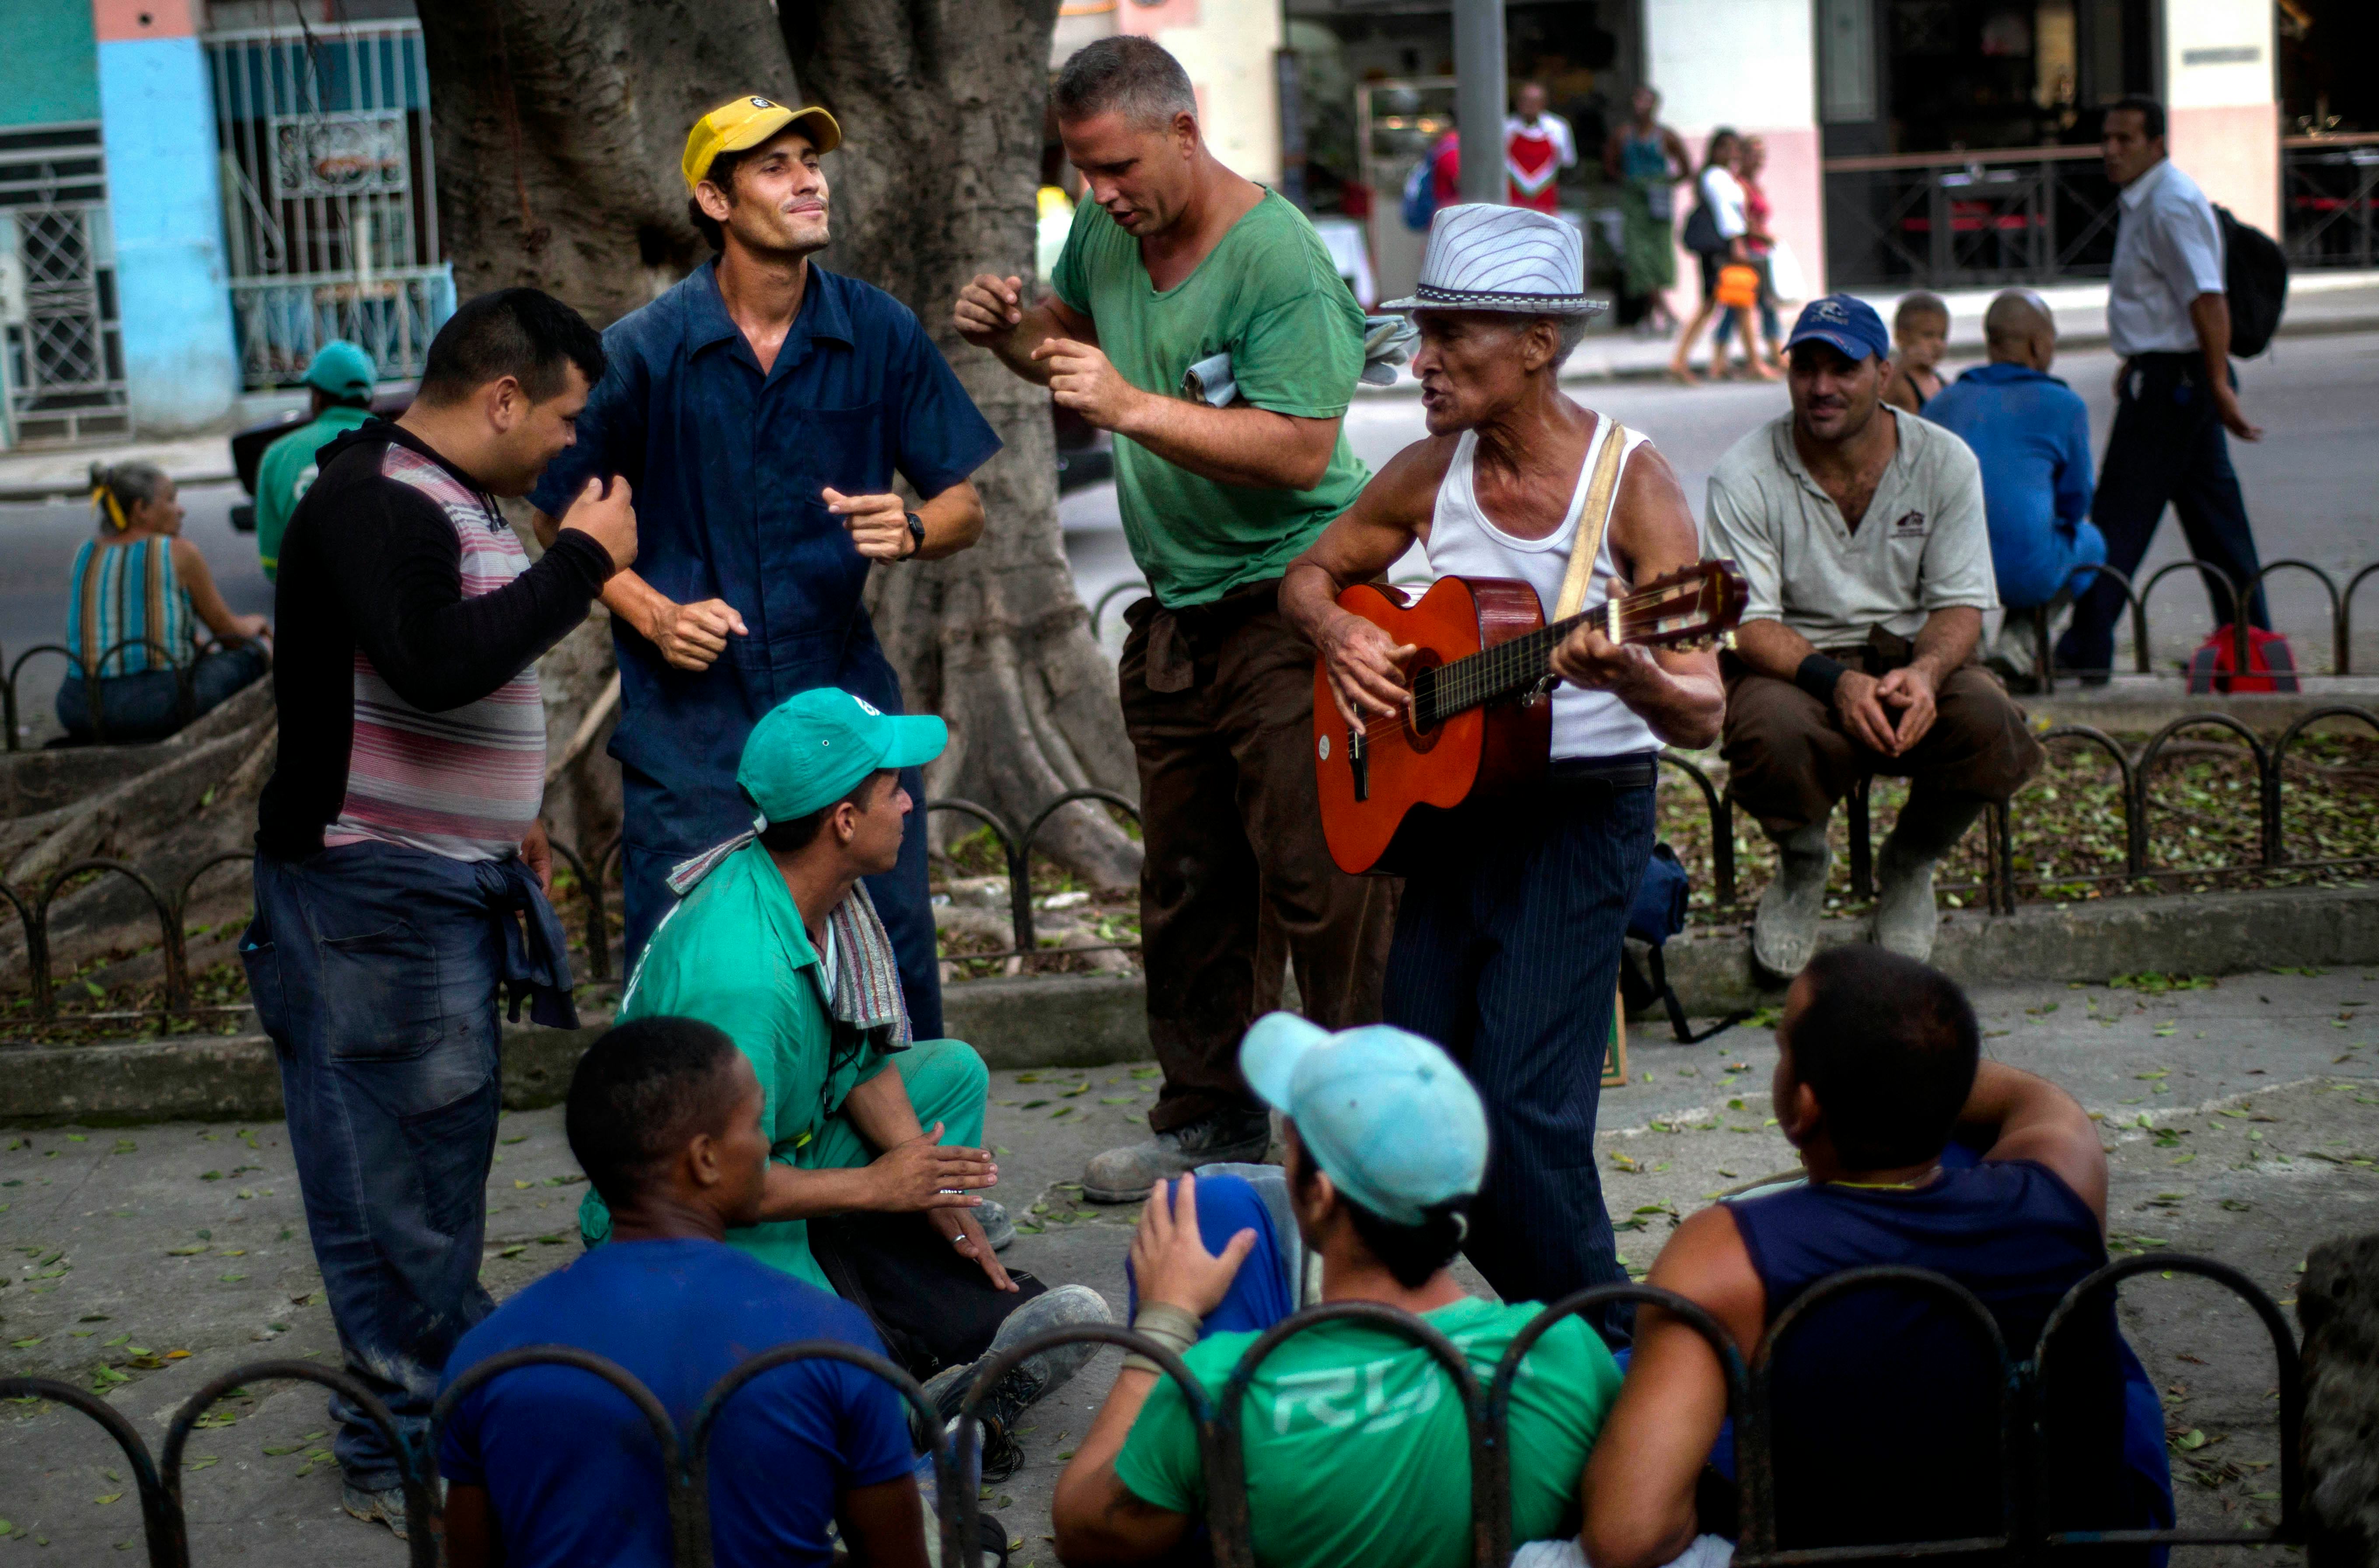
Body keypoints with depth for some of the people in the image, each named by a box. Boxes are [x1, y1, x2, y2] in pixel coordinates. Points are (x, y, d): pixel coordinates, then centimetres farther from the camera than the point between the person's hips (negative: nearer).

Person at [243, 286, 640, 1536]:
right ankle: (404, 1452, 3)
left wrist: (508, 819, 27)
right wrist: (581, 559, -23)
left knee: (448, 1147, 19)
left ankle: (460, 1385, 31)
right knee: (392, 1173, -4)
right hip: (374, 887, -11)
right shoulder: (370, 502, -18)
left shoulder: (449, 497, 15)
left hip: (446, 881, 11)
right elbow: (441, 664, -32)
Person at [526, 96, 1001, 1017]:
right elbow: (561, 518, 4)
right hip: (692, 713, -2)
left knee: (893, 966, 6)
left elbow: (965, 505, 7)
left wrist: (910, 531, -15)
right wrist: (655, 617, -10)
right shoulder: (645, 350, -5)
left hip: (844, 700, 2)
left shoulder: (880, 334, 1)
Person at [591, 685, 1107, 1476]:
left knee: (953, 1070, 15)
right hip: (693, 1233, -10)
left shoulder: (828, 892, -4)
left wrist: (930, 1187, -4)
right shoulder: (739, 979, -32)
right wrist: (877, 1185, -22)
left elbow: (861, 1054, 7)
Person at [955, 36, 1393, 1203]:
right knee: (1187, 883, 13)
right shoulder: (1107, 229, 6)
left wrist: (1133, 407, -30)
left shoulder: (1278, 262, -19)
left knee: (1320, 880, -7)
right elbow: (1075, 334, 26)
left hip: (1291, 606, -8)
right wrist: (1010, 332, 3)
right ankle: (1213, 1117, 24)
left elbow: (1300, 449, -26)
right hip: (1176, 612, 8)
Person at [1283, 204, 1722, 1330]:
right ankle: (1548, 1311, 22)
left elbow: (1702, 716, -16)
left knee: (1523, 1103, -16)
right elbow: (1310, 572, 20)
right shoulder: (1431, 474, 2)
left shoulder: (1630, 482, -12)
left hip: (1583, 810, -6)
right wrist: (1340, 635, -4)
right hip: (1449, 804, 6)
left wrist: (1629, 674, -38)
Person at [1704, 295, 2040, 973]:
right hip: (1794, 663, -2)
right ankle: (1802, 864, 1)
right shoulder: (1744, 476, -7)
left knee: (1988, 719, -31)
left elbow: (1961, 605, -1)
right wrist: (1837, 681, -30)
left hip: (1912, 657, 2)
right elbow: (1747, 624, -11)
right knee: (1772, 733, -37)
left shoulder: (1945, 461, 0)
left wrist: (1924, 672, -25)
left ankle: (1908, 866, 3)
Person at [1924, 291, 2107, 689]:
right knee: (2090, 541, 29)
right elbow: (2076, 505, 9)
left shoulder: (1944, 401, 17)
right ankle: (2022, 634, 7)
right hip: (2026, 573, -5)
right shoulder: (2063, 406, 4)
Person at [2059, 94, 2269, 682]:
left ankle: (2086, 649, -5)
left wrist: (2219, 385, -26)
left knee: (2120, 514, -7)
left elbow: (2208, 298, -24)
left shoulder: (2171, 205, -17)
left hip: (2169, 380, -10)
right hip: (2176, 376, 10)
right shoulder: (2144, 202, 14)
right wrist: (2136, 361, 27)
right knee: (2213, 510, 12)